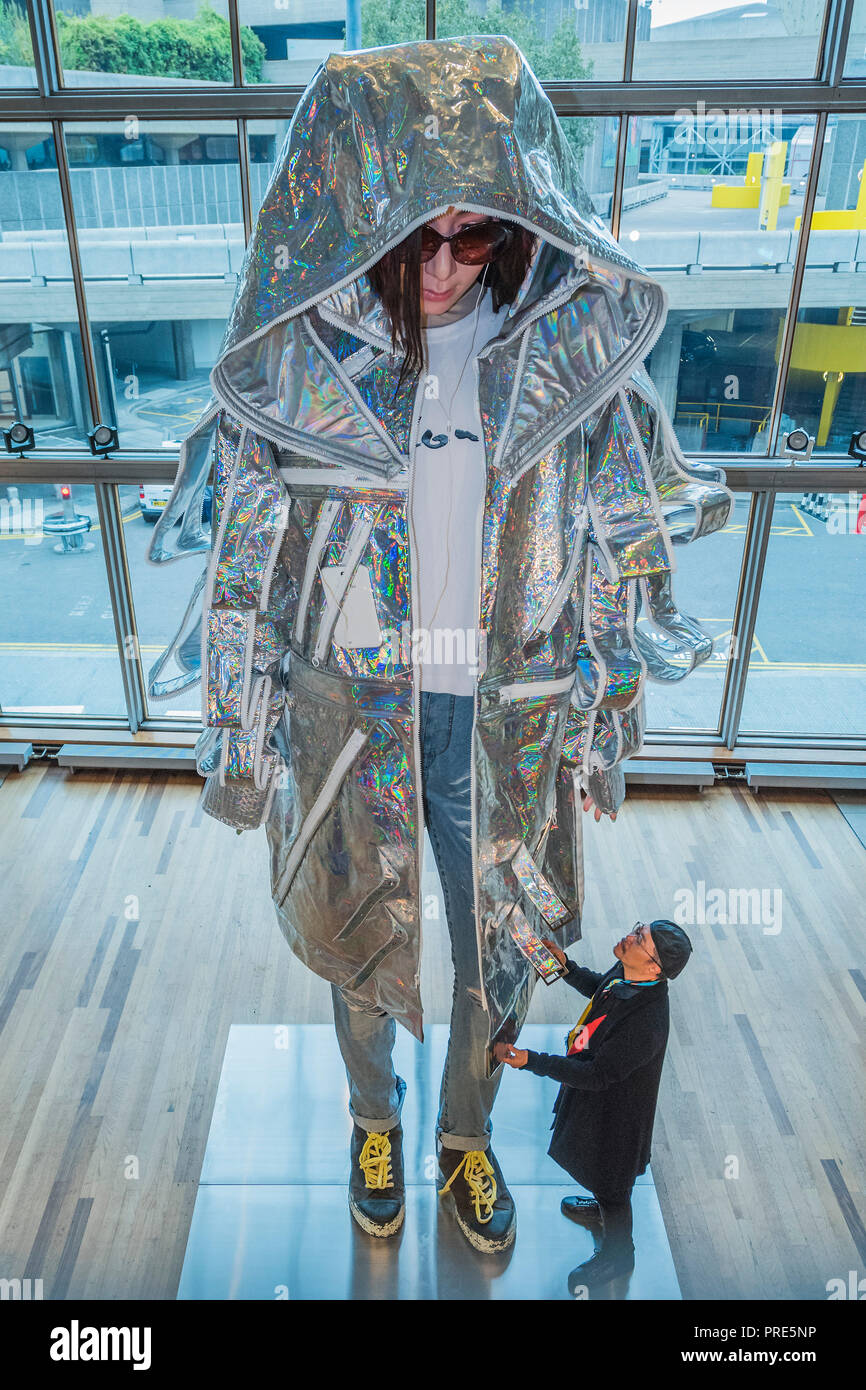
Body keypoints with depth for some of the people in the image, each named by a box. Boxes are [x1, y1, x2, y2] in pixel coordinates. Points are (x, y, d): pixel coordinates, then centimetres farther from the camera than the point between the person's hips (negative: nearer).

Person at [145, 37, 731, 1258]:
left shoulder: (570, 357, -5)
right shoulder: (304, 366, -8)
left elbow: (612, 554, 2)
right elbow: (246, 566, -2)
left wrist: (600, 719, 4)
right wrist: (248, 742, 1)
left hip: (509, 722, 1)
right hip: (350, 712, 0)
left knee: (498, 950, 16)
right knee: (361, 938, 18)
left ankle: (468, 1135, 47)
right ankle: (374, 1120, 50)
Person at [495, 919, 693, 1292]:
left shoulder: (645, 1023, -42)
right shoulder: (625, 974, -17)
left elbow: (596, 1075, -33)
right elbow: (598, 988, 8)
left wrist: (531, 1061, -34)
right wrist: (566, 967, -5)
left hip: (615, 1111, -8)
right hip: (599, 1094, 8)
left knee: (610, 1176, 19)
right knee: (597, 1164, 33)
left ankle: (617, 1253, 47)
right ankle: (603, 1209, 63)